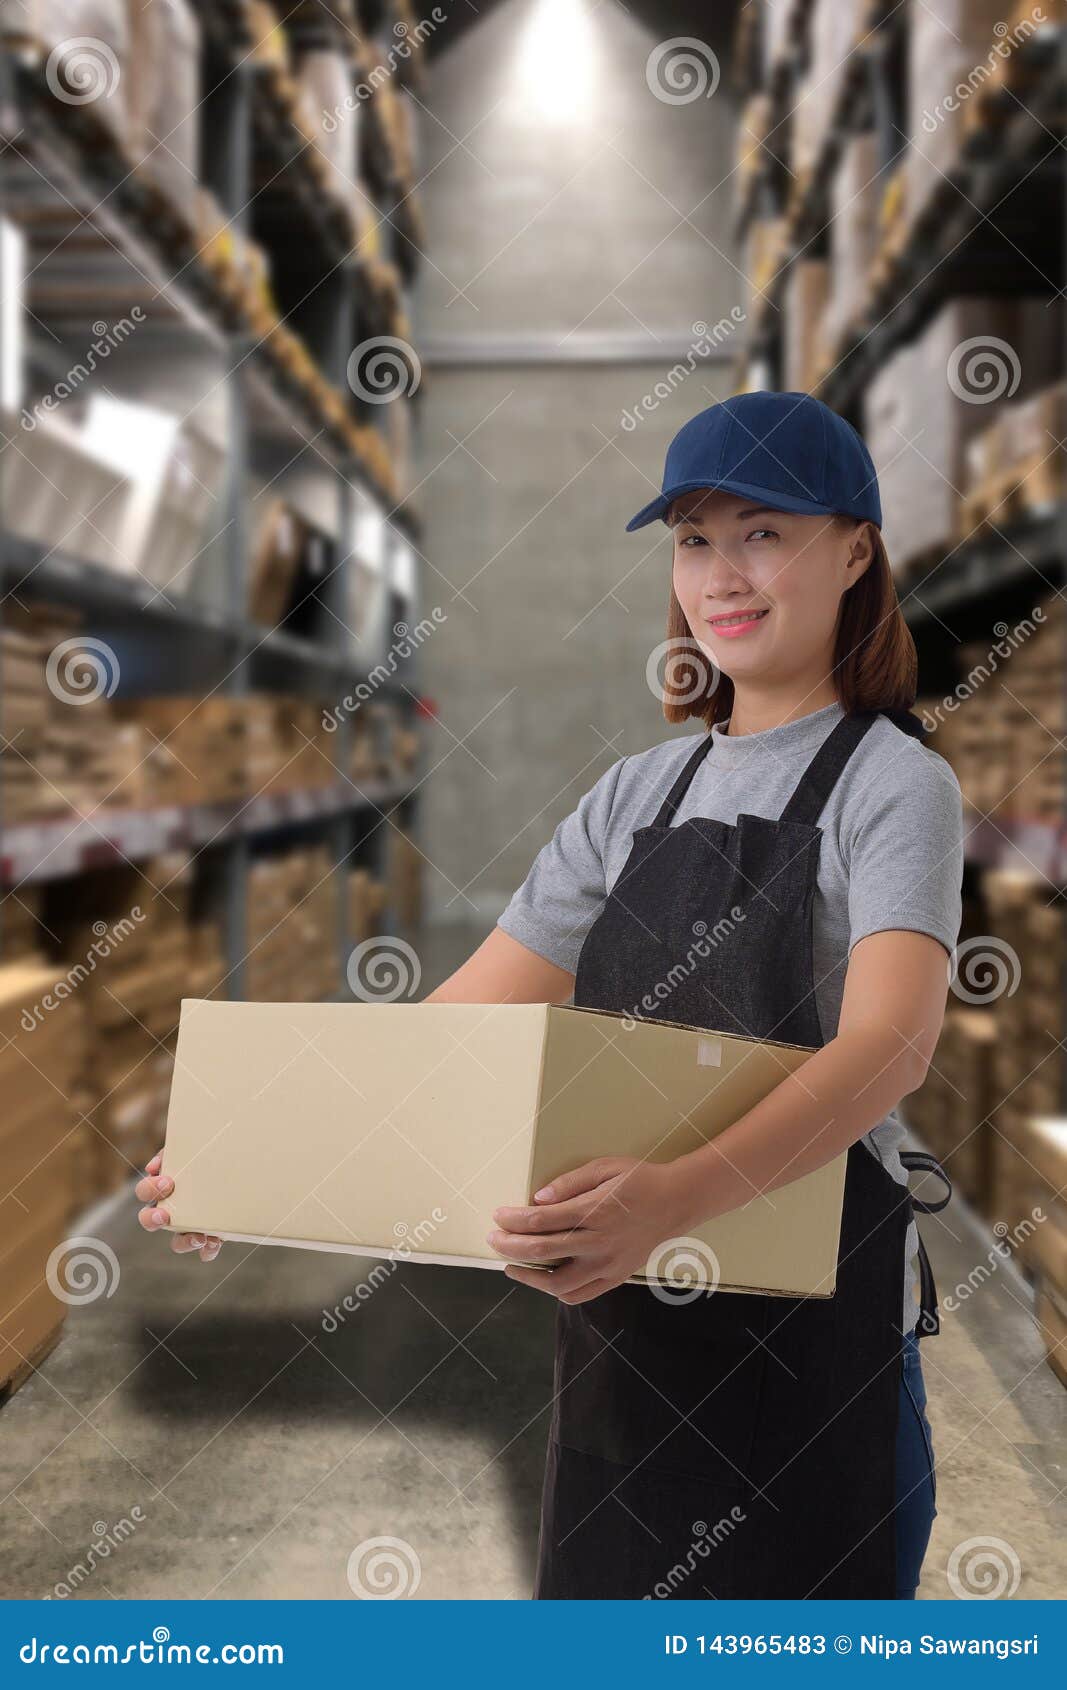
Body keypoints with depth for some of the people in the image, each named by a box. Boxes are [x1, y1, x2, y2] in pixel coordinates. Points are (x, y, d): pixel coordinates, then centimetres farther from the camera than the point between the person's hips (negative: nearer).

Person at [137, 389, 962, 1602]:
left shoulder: (891, 783, -8)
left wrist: (683, 1196, -42)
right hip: (624, 1314, 6)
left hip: (807, 1314, -5)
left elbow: (893, 1041, -25)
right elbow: (472, 1009, 10)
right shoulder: (638, 793, 11)